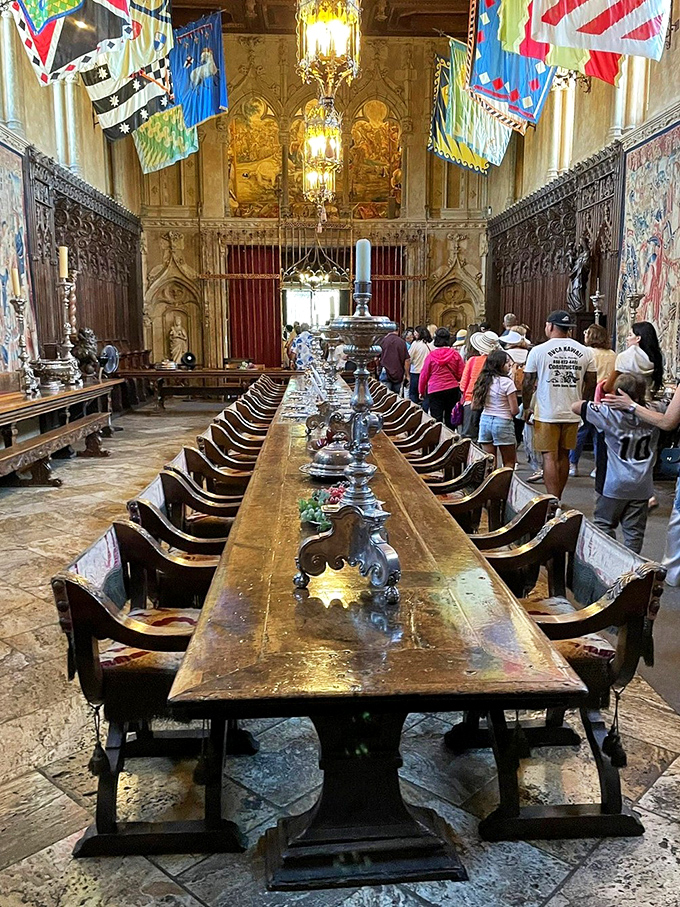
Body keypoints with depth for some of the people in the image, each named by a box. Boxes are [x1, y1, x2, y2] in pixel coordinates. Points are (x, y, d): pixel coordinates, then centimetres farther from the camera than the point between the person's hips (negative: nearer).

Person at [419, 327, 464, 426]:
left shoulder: (431, 355, -6)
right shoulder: (456, 354, -5)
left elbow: (424, 375, 1)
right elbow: (461, 374, 0)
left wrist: (421, 391, 13)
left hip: (435, 391, -2)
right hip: (453, 389, 2)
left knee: (436, 418, 1)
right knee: (450, 418, 13)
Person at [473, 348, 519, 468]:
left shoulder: (483, 381, 5)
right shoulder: (507, 382, -13)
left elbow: (474, 406, 9)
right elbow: (514, 410, -13)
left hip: (485, 421, 6)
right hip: (503, 422, -5)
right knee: (509, 463, 7)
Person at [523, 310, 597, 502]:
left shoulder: (538, 351, -7)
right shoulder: (585, 352, 3)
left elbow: (528, 382, -4)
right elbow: (591, 383, 6)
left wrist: (527, 407, 7)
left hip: (546, 413, -4)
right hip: (572, 413, 4)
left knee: (549, 457, -1)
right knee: (563, 455, 15)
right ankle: (557, 498, 26)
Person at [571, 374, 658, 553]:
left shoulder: (609, 413, -16)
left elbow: (575, 406, -11)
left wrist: (597, 402, 5)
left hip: (614, 484, -3)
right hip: (641, 486, 4)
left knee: (604, 525, 10)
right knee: (634, 529, 9)